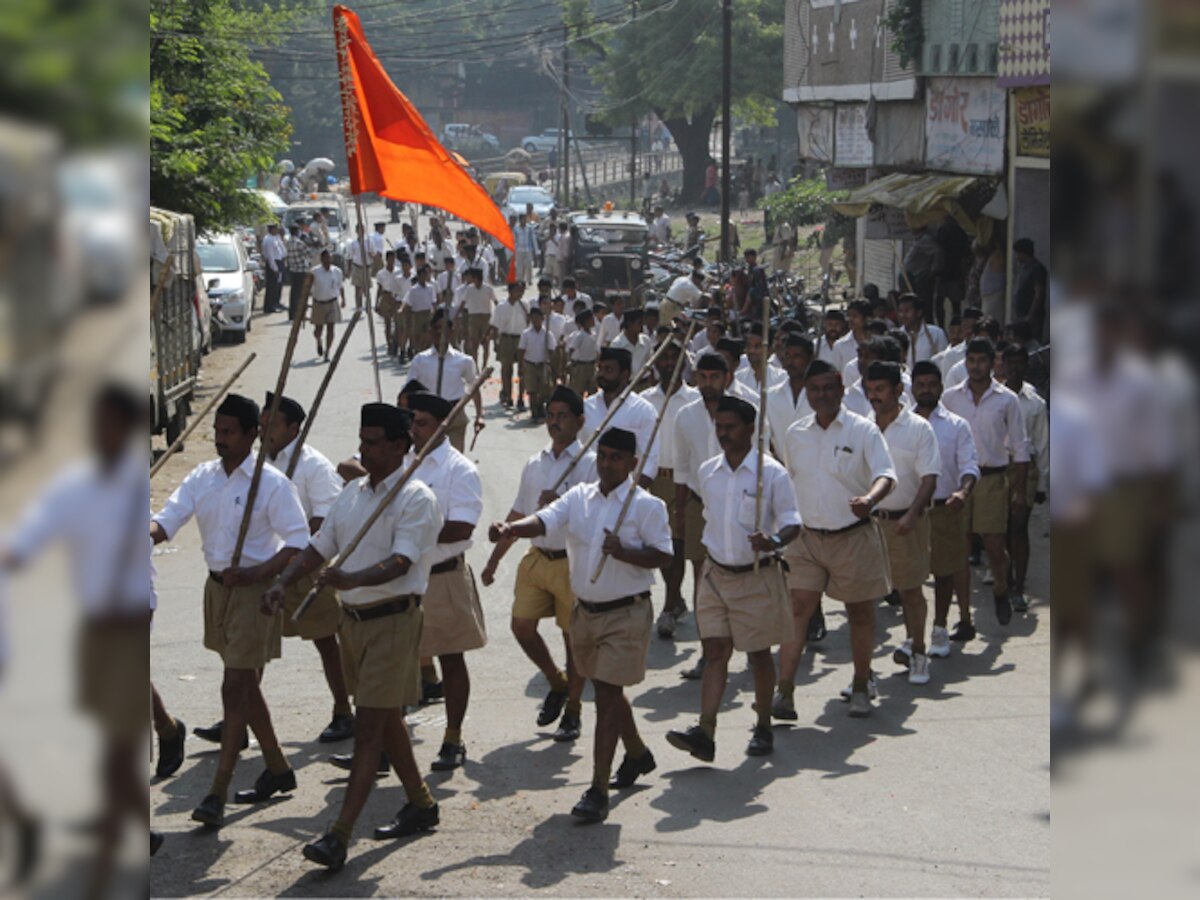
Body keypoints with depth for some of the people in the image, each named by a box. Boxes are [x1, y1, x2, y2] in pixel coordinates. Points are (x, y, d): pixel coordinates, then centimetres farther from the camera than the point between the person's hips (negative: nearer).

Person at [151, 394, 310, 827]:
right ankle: (278, 768, 33)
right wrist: (148, 531, -28)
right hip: (218, 585, 7)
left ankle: (217, 794, -8)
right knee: (244, 684, 17)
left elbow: (299, 542, -15)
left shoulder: (272, 483, -13)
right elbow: (168, 520, -5)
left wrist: (256, 573, -25)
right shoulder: (202, 477, 4)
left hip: (254, 590, -7)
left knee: (235, 687, -9)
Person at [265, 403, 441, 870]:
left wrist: (351, 579, -40)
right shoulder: (352, 493, 11)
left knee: (369, 726, -9)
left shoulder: (416, 498, -12)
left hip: (394, 619, -8)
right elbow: (318, 547, 13)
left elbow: (401, 561, -24)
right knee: (385, 718, 17)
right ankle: (421, 803, 33)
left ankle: (340, 835, -13)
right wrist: (283, 582, -3)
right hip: (354, 618, 8)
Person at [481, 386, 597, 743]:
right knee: (522, 625, 1)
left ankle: (573, 709, 17)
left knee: (574, 636, 3)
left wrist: (559, 503, -26)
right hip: (536, 558, 5)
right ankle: (557, 683, 27)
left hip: (572, 562, -5)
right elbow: (518, 514, 18)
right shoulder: (534, 464, 11)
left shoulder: (589, 464, -7)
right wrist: (494, 560, 18)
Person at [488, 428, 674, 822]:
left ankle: (598, 790, -9)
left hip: (626, 614, -6)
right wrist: (509, 528, -31)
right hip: (585, 611, 6)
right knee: (607, 691, 20)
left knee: (607, 695, -10)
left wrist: (623, 552, -26)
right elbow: (544, 521, -10)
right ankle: (637, 754, 45)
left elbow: (663, 556, -10)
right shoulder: (579, 498, 4)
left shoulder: (647, 506, -8)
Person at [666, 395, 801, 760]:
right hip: (715, 575, 4)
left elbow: (792, 522, -10)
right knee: (715, 651, -2)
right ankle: (705, 733, -9)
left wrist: (774, 542, -30)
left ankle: (763, 728, 23)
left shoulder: (772, 474, -11)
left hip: (757, 576, -4)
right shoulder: (707, 471, 5)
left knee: (760, 654, 9)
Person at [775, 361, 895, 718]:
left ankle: (861, 686, 27)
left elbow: (885, 474, -18)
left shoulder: (863, 430, -7)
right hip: (807, 537, 2)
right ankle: (784, 693, -11)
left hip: (854, 537, -2)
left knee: (860, 612, 10)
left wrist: (869, 498, -39)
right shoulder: (794, 434, 6)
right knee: (797, 608, -9)